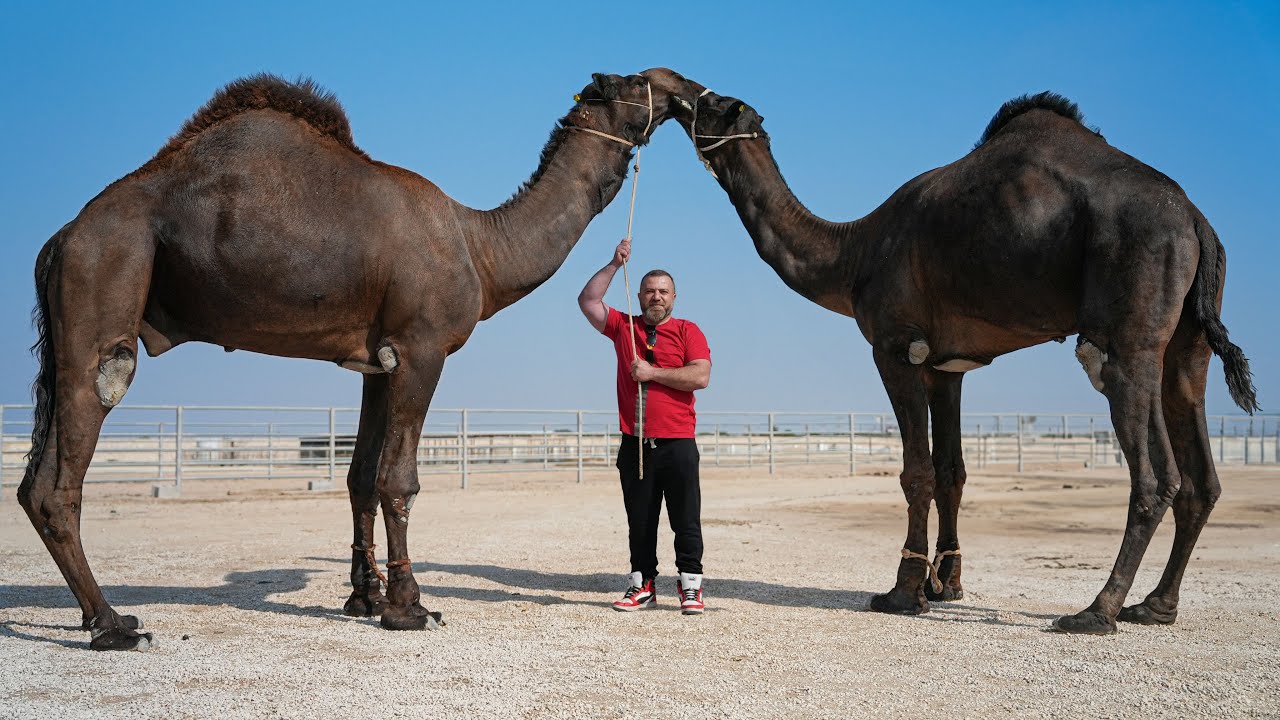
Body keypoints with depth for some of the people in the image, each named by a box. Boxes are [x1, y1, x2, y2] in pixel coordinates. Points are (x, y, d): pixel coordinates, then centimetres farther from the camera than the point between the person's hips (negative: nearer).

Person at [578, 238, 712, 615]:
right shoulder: (624, 327, 14)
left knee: (686, 519, -2)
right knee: (639, 520, 7)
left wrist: (652, 372, -10)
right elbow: (587, 301, 8)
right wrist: (614, 265, 1)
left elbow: (701, 376, -9)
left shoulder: (687, 331, 4)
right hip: (634, 443, 3)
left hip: (678, 443, -3)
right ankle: (643, 584, 15)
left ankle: (690, 586, 5)